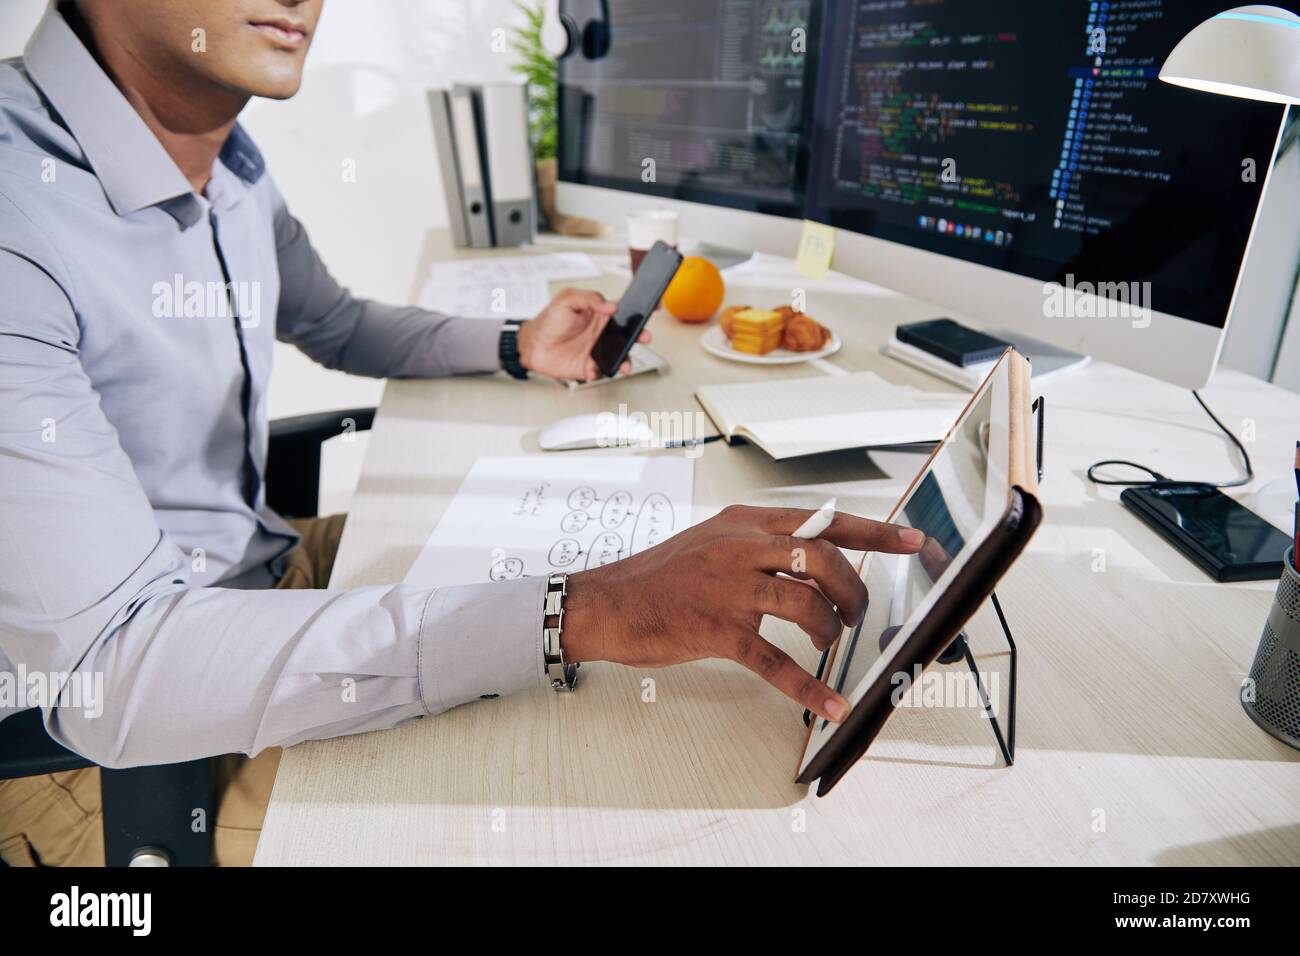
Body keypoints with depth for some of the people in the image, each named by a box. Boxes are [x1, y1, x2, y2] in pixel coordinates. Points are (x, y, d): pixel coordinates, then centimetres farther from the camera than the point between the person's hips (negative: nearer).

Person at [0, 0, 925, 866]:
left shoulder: (233, 168, 0)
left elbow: (340, 325, 18)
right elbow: (106, 661, -34)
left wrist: (518, 349, 2)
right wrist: (580, 615, -43)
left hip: (264, 569, 8)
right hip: (95, 738, -7)